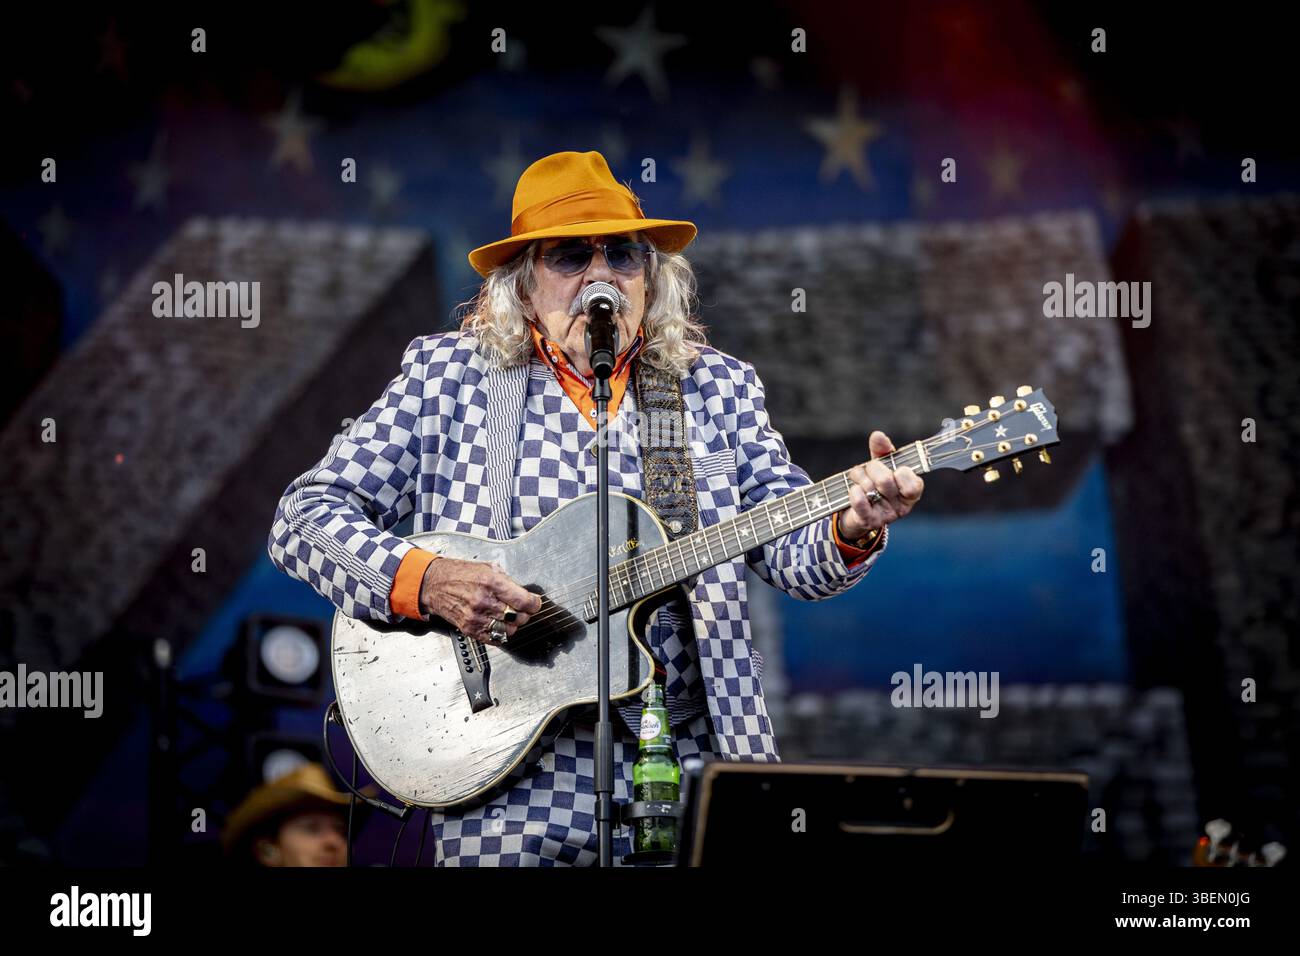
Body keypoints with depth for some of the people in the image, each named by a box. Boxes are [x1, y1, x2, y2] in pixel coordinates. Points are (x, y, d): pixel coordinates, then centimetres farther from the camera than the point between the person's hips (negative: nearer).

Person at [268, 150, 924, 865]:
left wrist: (851, 530, -18)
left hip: (685, 759, 2)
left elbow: (791, 551, 4)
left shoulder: (717, 388, 11)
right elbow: (305, 515, 1)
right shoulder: (447, 374, 5)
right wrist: (425, 581, -17)